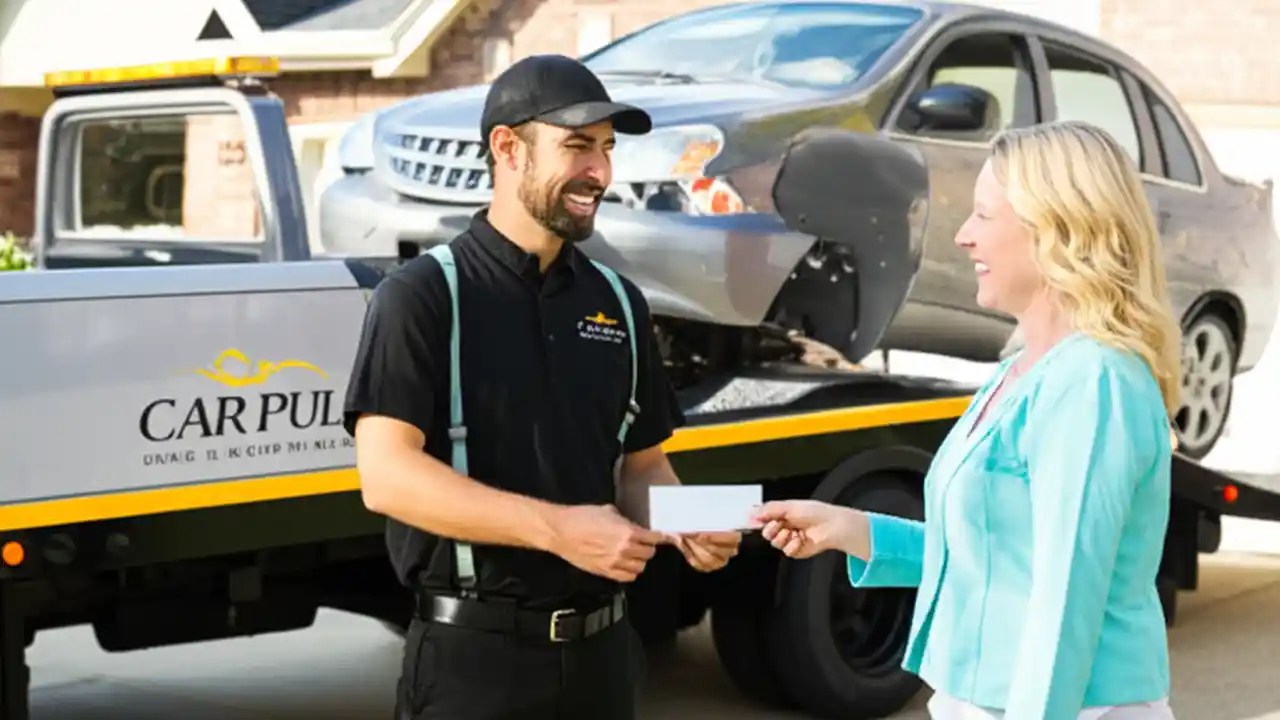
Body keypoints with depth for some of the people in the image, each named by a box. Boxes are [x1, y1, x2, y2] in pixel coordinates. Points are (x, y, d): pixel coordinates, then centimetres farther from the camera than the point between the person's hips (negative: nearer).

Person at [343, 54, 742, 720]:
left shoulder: (618, 303, 10)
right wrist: (557, 528, -23)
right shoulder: (423, 296, -8)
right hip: (473, 652, -5)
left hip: (599, 646, 6)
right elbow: (387, 475, -17)